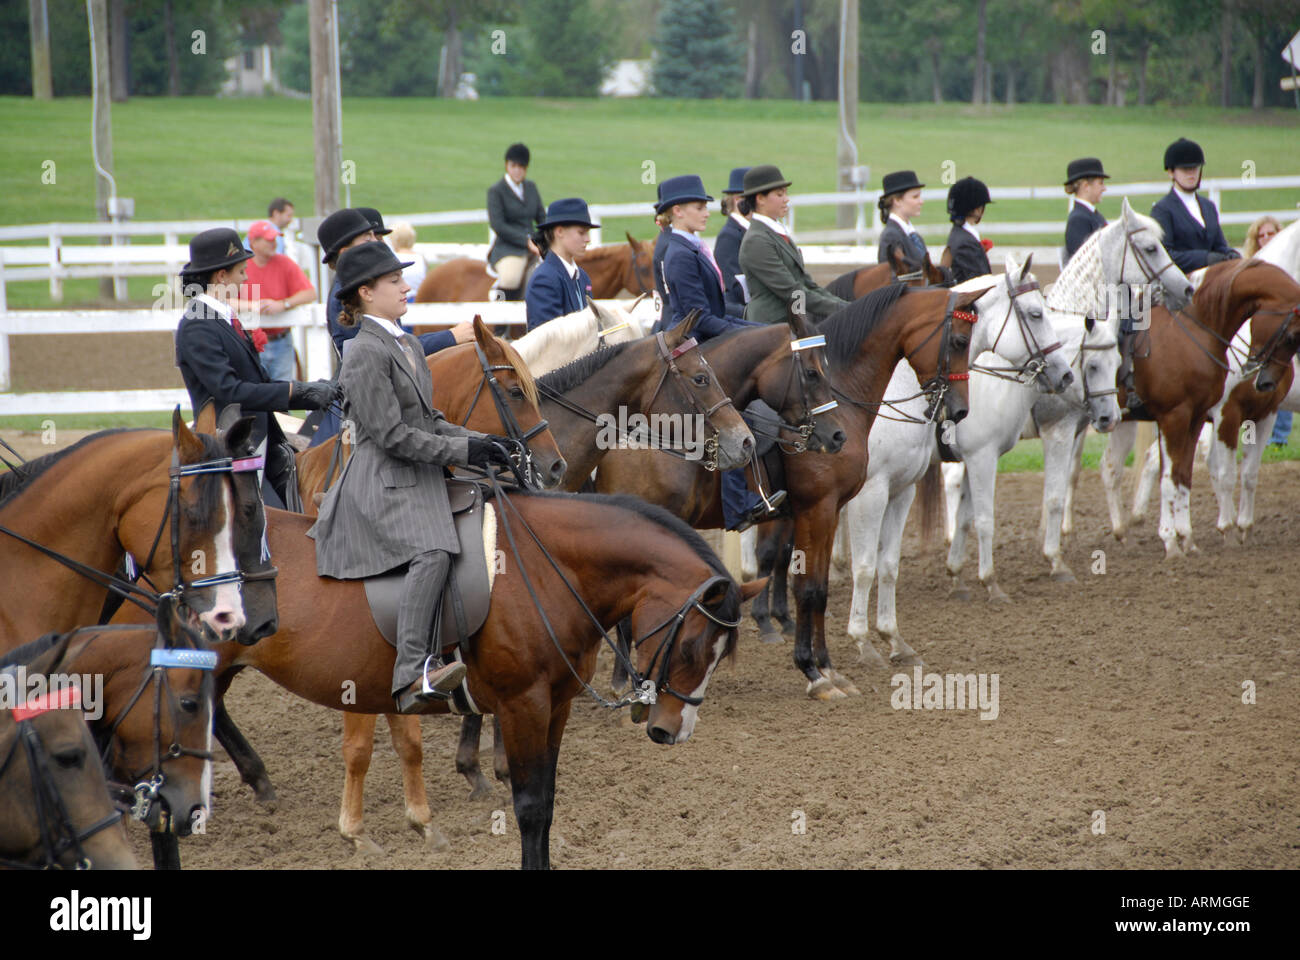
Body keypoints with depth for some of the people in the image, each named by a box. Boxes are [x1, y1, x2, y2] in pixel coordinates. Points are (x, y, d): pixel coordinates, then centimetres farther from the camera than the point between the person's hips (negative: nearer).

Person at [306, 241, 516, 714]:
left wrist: (481, 442, 6)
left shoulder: (409, 345, 17)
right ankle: (412, 673, -38)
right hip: (382, 484, -10)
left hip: (417, 480, 10)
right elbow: (391, 435, -17)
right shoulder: (366, 354, -12)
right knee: (432, 552, -31)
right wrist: (463, 450, -15)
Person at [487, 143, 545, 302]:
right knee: (511, 278, -35)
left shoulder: (531, 187, 15)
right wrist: (526, 241, -15)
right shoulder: (496, 191, -3)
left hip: (532, 246, 7)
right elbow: (497, 225, -10)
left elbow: (542, 217, 19)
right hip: (507, 248, -6)